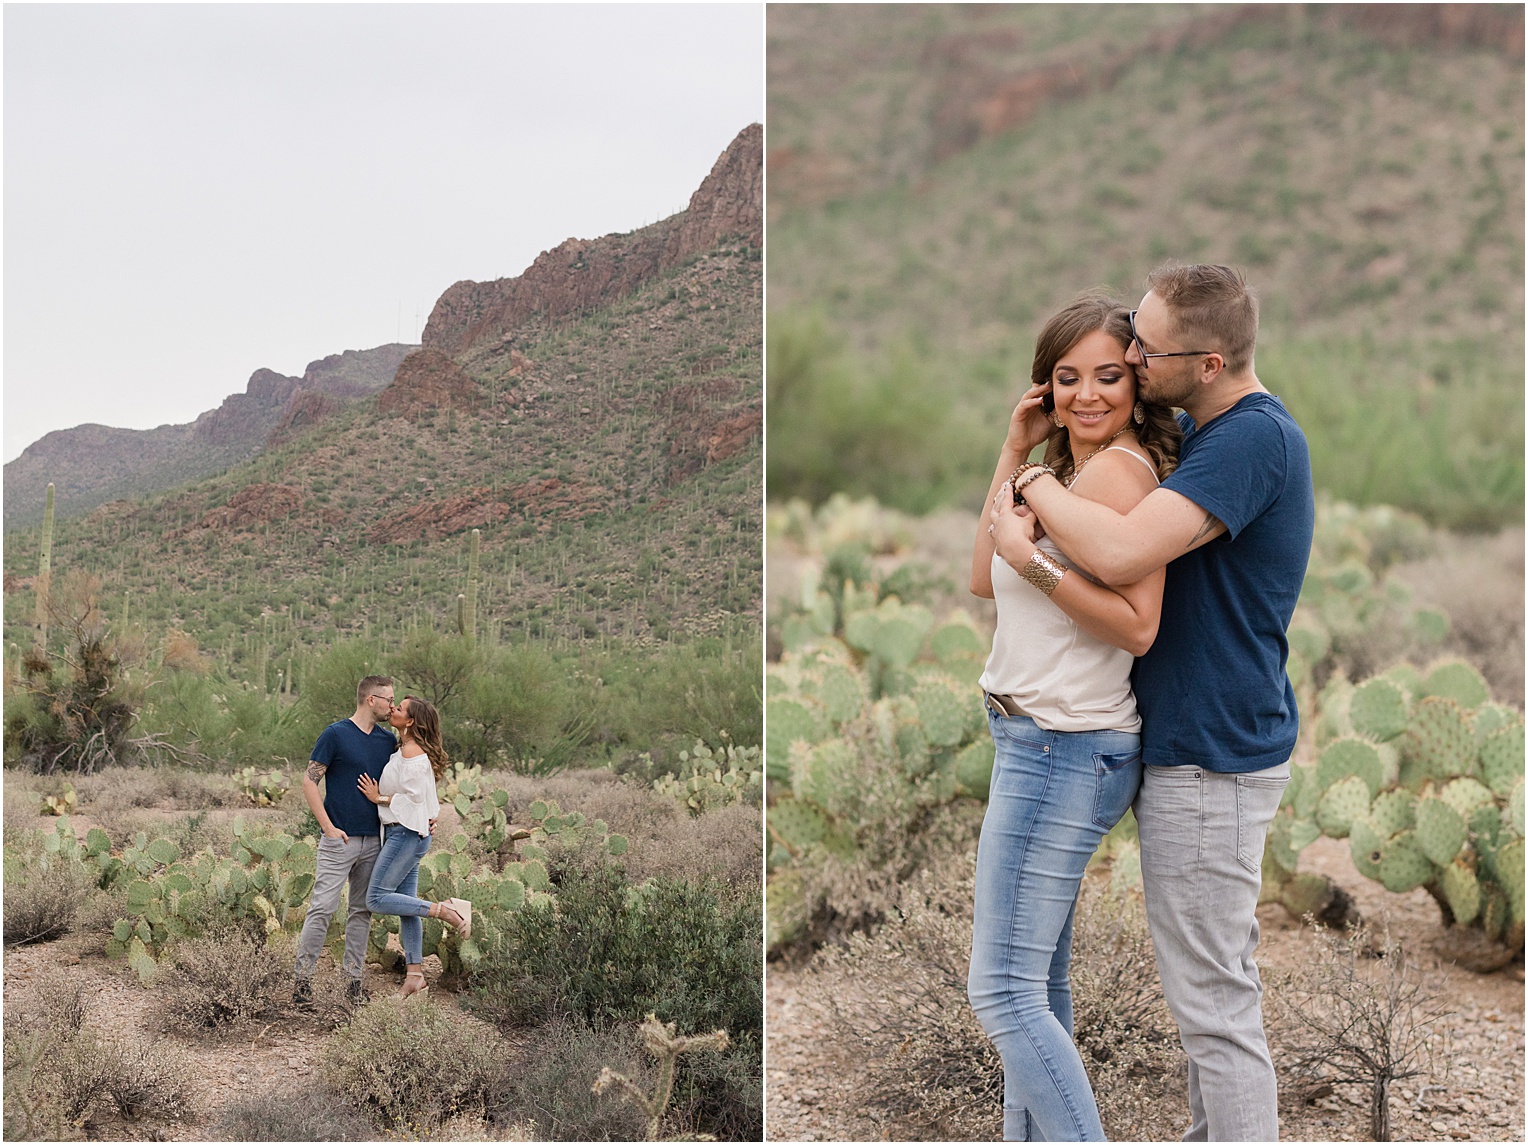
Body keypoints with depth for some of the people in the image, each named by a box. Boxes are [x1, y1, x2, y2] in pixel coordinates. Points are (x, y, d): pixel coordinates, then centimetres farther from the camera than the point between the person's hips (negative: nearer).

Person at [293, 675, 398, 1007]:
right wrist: (328, 827, -13)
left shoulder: (387, 740, 10)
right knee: (323, 907, -8)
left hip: (373, 840, 6)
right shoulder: (335, 734, -7)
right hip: (340, 839, -6)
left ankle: (353, 978, 15)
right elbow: (309, 782, -7)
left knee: (362, 911, 9)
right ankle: (303, 976, -3)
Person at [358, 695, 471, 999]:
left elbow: (414, 797, -19)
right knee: (405, 902, 9)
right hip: (402, 834, 10)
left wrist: (378, 798, -10)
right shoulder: (402, 750, 14)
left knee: (377, 899, -9)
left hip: (407, 833, -10)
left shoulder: (412, 752, -15)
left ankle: (446, 910, -11)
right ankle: (415, 975, 11)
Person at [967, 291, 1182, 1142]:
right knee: (1039, 983, 18)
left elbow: (1138, 626, -23)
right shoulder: (1071, 471, 13)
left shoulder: (1117, 470, -17)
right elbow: (985, 581, 11)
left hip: (1065, 752, -10)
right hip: (1042, 745, 10)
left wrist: (1031, 559, -26)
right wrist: (1014, 453, 7)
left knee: (1003, 991, -8)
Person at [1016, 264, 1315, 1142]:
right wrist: (1030, 440, 4)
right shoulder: (1189, 429, 9)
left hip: (1212, 759, -11)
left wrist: (1039, 484, -16)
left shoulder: (1253, 439, -23)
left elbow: (1122, 552, -33)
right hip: (1203, 740, 11)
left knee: (1214, 998, -3)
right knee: (1218, 978, 21)